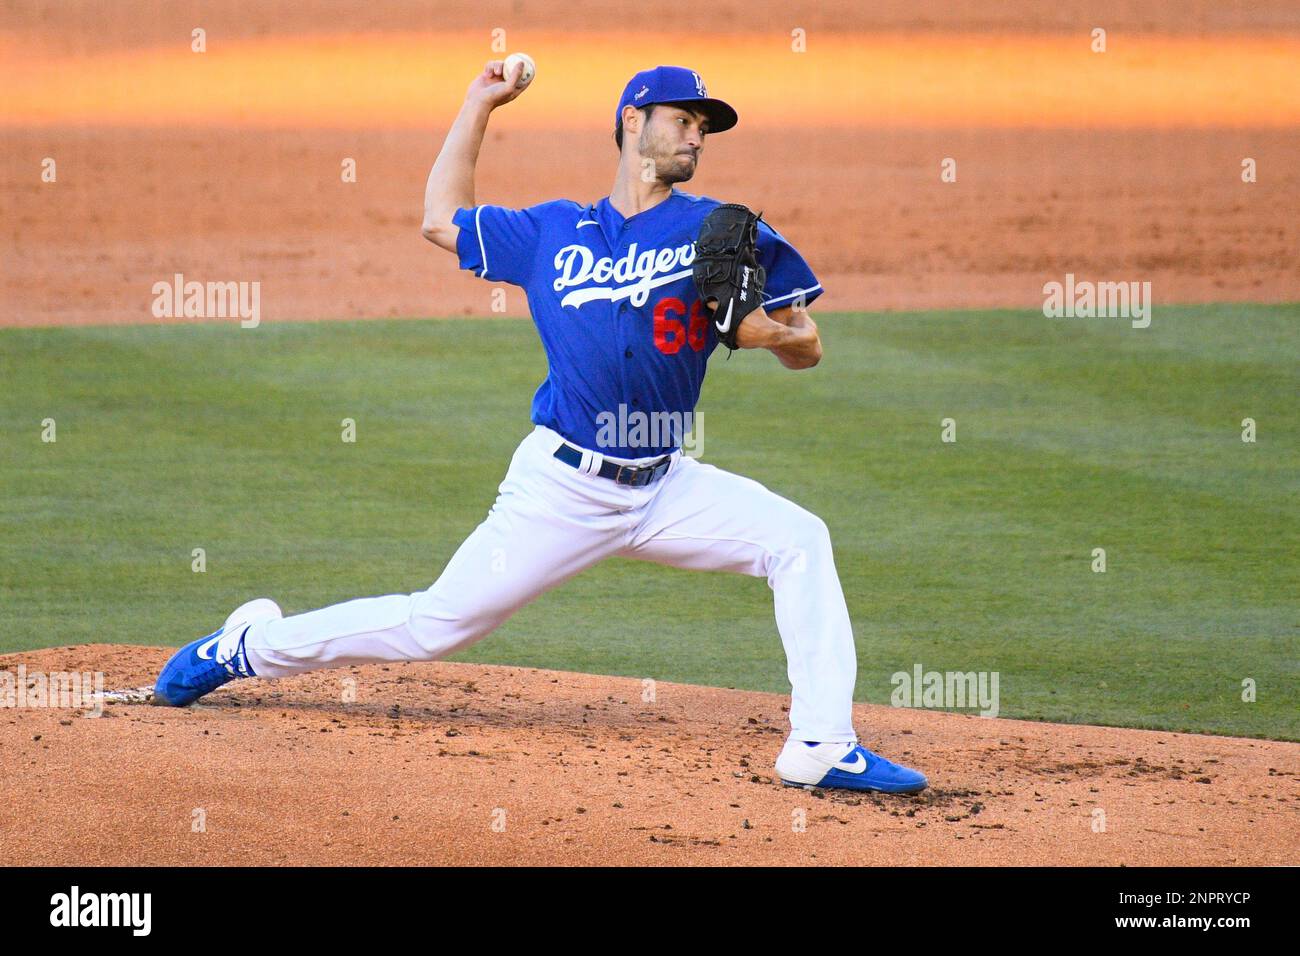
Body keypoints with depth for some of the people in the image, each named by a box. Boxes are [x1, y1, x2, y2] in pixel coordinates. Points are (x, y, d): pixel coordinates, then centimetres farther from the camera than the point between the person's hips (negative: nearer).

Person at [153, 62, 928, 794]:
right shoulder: (553, 232, 4)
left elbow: (807, 349, 2)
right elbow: (442, 220, 17)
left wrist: (774, 334, -22)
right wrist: (478, 108, 19)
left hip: (664, 486, 2)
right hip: (562, 488, -2)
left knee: (798, 540, -17)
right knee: (436, 626, -3)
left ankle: (824, 746, -17)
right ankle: (249, 647, 17)